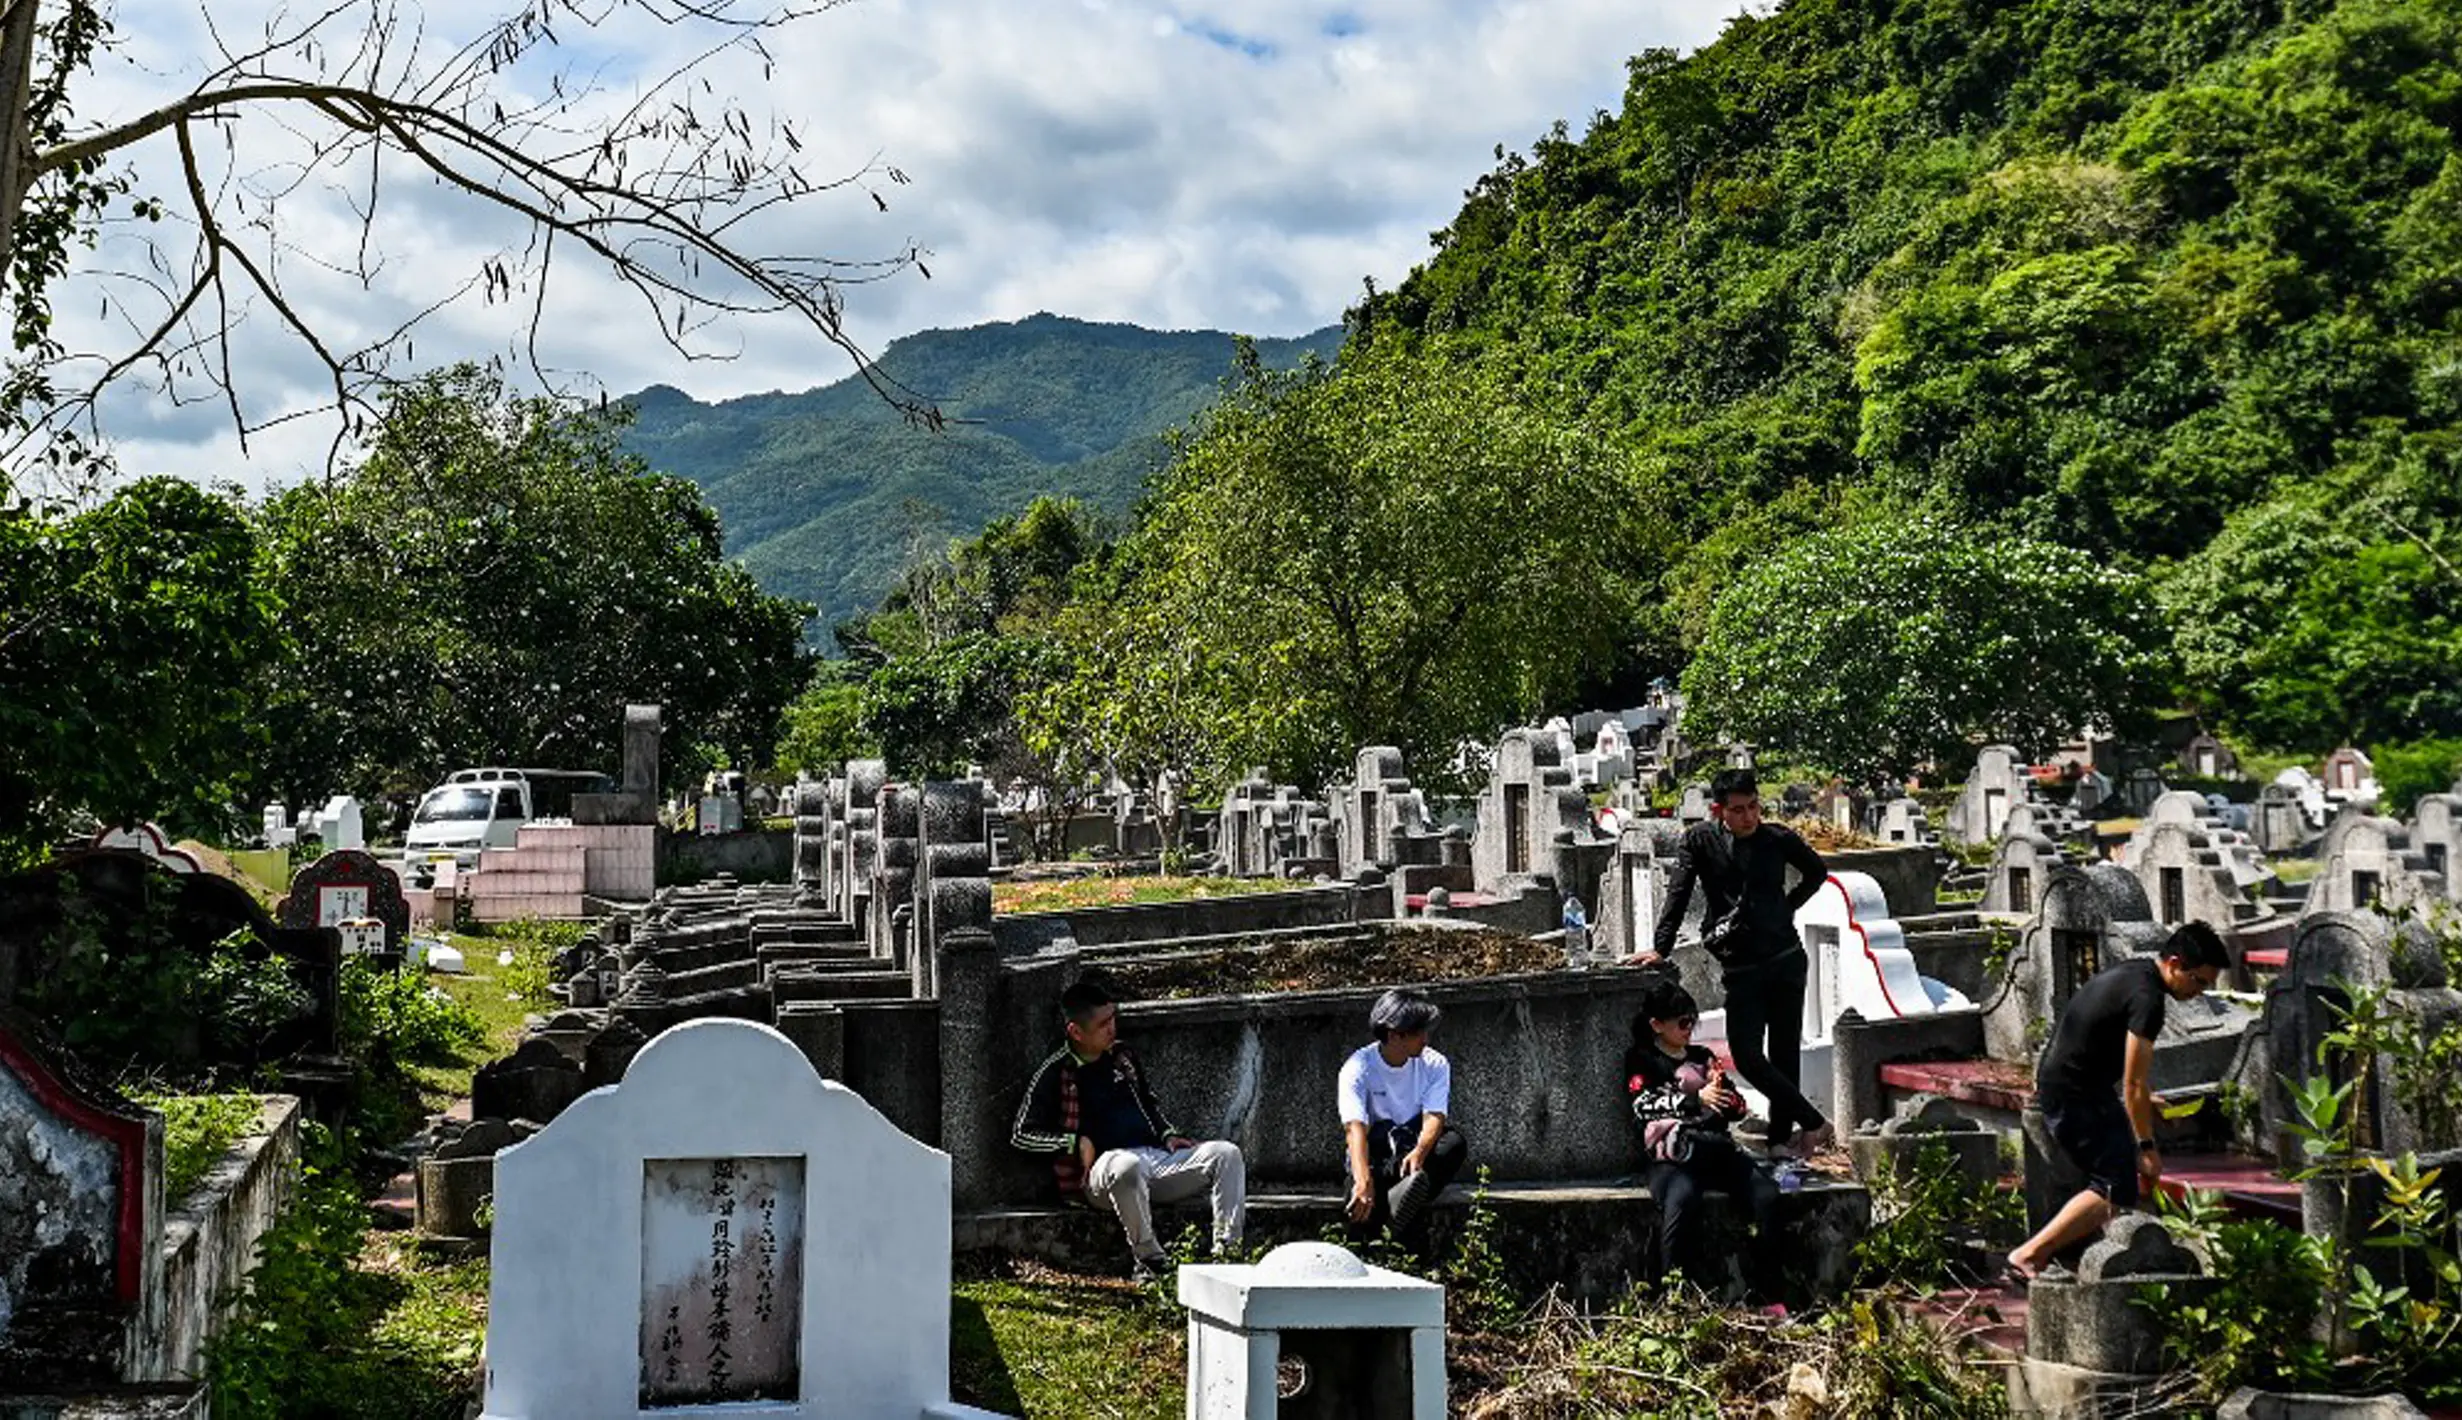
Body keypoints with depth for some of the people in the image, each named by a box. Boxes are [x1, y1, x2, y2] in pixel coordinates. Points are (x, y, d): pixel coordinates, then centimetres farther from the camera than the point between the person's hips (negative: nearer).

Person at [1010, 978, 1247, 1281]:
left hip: (1155, 1155, 6)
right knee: (1127, 1166, -43)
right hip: (1104, 1165, -6)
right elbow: (1021, 1134, 0)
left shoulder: (1121, 1056, 19)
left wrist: (1168, 1135, 13)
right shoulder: (1056, 1073, 1)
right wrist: (1076, 1143, -11)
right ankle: (1149, 1258, -31)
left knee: (1227, 1154, -15)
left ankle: (1227, 1249, -25)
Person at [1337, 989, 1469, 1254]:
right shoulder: (1358, 1068, -12)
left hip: (1416, 1148, 3)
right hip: (1374, 1149, -3)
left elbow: (1434, 1117, -15)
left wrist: (1419, 1152, -40)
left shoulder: (1435, 1064, -1)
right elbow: (1355, 1127, -26)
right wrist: (1363, 1180, -46)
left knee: (1454, 1143, -33)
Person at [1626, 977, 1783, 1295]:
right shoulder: (1641, 1061, 13)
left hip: (1717, 1150, 5)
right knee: (1680, 1199, -37)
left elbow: (1738, 1107, 22)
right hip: (1671, 1157, -5)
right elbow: (1644, 1105, -6)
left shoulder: (1702, 1057, 26)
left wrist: (1723, 1094, -2)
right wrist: (1696, 1099, -19)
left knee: (1766, 1193, -23)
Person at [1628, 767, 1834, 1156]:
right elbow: (1678, 896, -4)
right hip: (1740, 969, -1)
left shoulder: (1780, 839, 2)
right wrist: (1660, 949, -12)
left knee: (1784, 1054, 2)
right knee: (1747, 1056, -11)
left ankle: (1781, 1139, 10)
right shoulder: (1699, 841, -2)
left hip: (1787, 960, 1)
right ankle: (1815, 1123, -1)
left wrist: (1787, 907, 11)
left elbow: (1817, 872, 21)